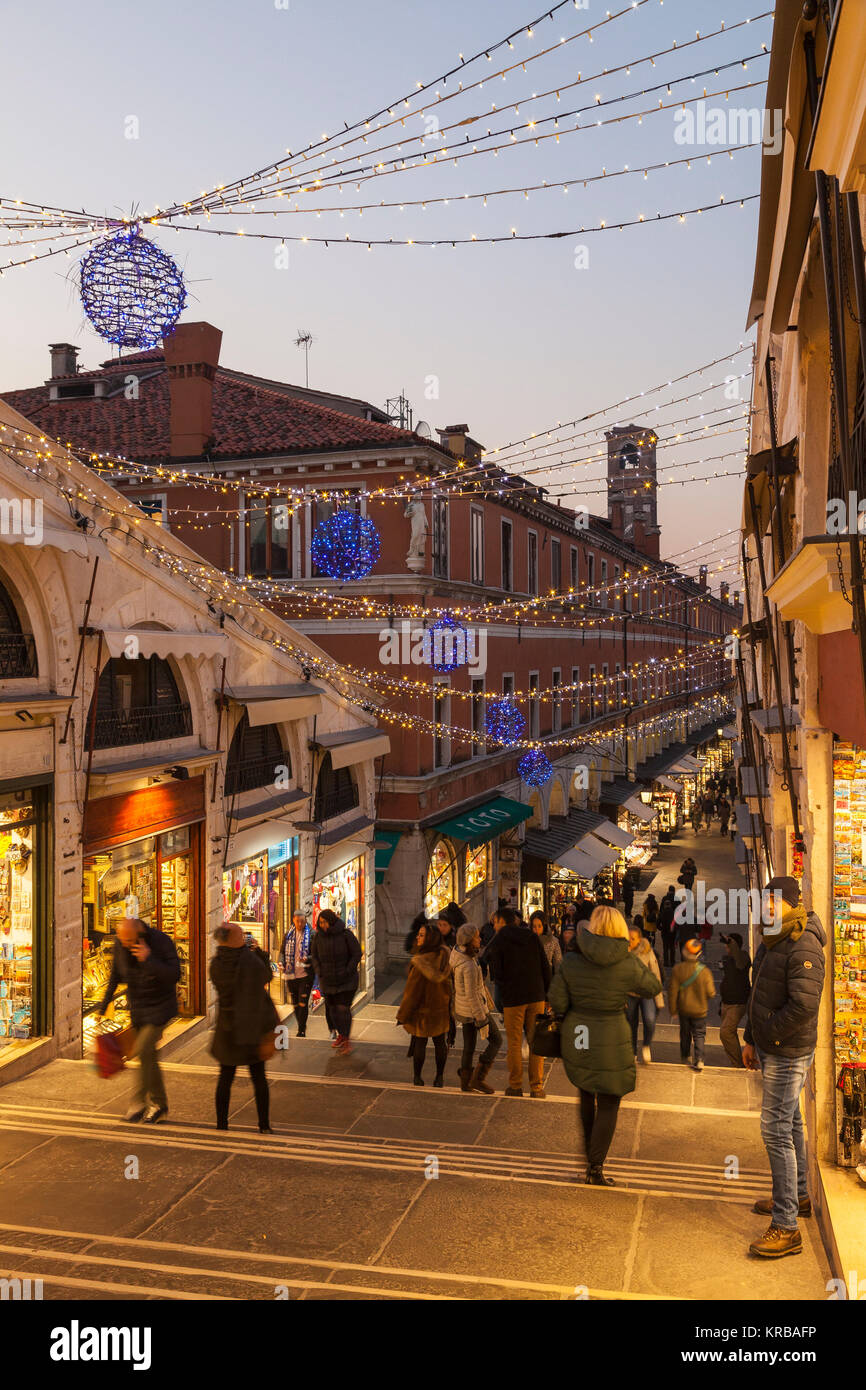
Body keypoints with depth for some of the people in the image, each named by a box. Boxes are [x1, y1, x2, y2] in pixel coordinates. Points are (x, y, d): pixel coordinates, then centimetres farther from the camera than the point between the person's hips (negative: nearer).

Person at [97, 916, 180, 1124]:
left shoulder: (162, 942, -21)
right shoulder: (120, 945, -7)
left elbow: (174, 976, -26)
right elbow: (115, 976, 8)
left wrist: (149, 959, -35)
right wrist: (103, 1006, 6)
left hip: (160, 1006, -5)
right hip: (137, 1008, 5)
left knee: (142, 1051, -17)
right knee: (148, 1056, 9)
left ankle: (139, 1101, -3)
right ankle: (159, 1105, 22)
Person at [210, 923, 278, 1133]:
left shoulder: (216, 964, -7)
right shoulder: (252, 961, -19)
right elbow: (267, 976, -6)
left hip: (227, 1027, 3)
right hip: (253, 1026, -3)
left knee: (225, 1077, 15)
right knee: (259, 1078, 10)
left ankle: (221, 1124, 20)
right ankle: (264, 1125, 16)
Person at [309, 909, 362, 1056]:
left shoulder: (346, 934, -13)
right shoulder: (318, 936, -2)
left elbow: (357, 953, -8)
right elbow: (314, 955, 9)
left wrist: (348, 971, -14)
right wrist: (319, 971, -3)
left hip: (346, 981, -4)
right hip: (327, 980, 4)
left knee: (343, 1009, -10)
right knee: (333, 1009, 12)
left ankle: (346, 1041, -3)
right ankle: (340, 1035, 30)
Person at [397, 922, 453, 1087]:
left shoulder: (420, 962, -29)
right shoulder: (445, 954, -8)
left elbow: (412, 990, -22)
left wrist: (402, 1014, -12)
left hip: (422, 1008, -6)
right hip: (441, 1009, 6)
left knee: (419, 1042, 11)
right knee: (440, 1042, 17)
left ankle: (418, 1077, 22)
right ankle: (440, 1077, 27)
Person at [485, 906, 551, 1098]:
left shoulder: (498, 942, -6)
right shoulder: (532, 937, 5)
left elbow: (498, 974, -11)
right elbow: (545, 967, 4)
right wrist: (547, 994, 9)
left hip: (513, 998, -3)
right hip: (536, 996, 3)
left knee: (514, 1043, 8)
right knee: (536, 1042, 8)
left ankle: (515, 1086, 14)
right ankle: (537, 1087, 10)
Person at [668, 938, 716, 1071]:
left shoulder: (677, 969, -15)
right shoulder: (705, 971, -18)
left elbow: (672, 991, -10)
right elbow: (711, 993, -12)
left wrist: (672, 1010, 2)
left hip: (684, 1009, 2)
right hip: (700, 1010, -2)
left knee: (685, 1033, 21)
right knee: (699, 1035, 10)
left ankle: (686, 1056, 37)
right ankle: (699, 1060, -3)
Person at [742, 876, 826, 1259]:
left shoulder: (803, 947, -22)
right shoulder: (770, 941, 9)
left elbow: (804, 1005, -30)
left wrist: (769, 1033, -17)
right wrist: (750, 1040, 17)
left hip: (789, 1053, -10)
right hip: (770, 1049, 10)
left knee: (776, 1131, -9)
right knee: (789, 1122, 22)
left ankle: (786, 1227, -3)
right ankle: (798, 1196, 38)